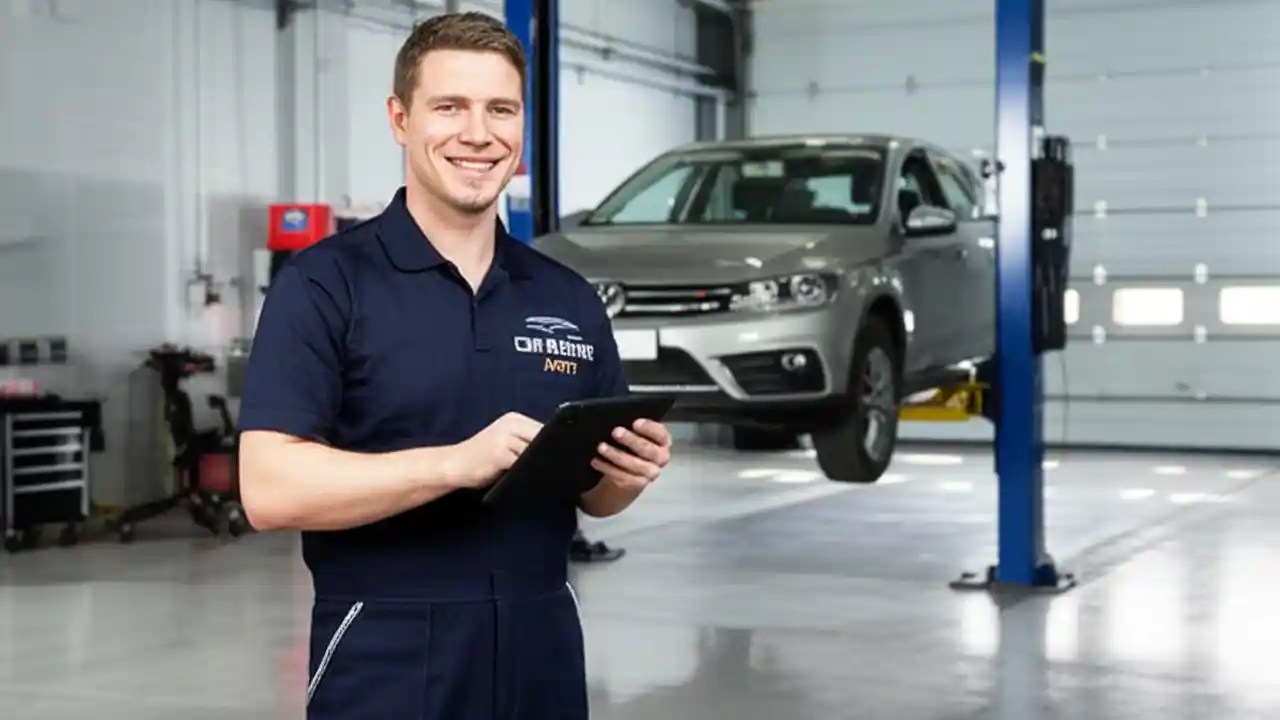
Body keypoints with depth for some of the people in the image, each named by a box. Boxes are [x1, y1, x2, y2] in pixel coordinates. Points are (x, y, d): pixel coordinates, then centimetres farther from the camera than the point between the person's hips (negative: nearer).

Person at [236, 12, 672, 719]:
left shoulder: (569, 299, 8)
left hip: (543, 657, 5)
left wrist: (628, 473, -6)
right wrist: (458, 463, -25)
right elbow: (270, 489, -16)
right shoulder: (323, 284, -8)